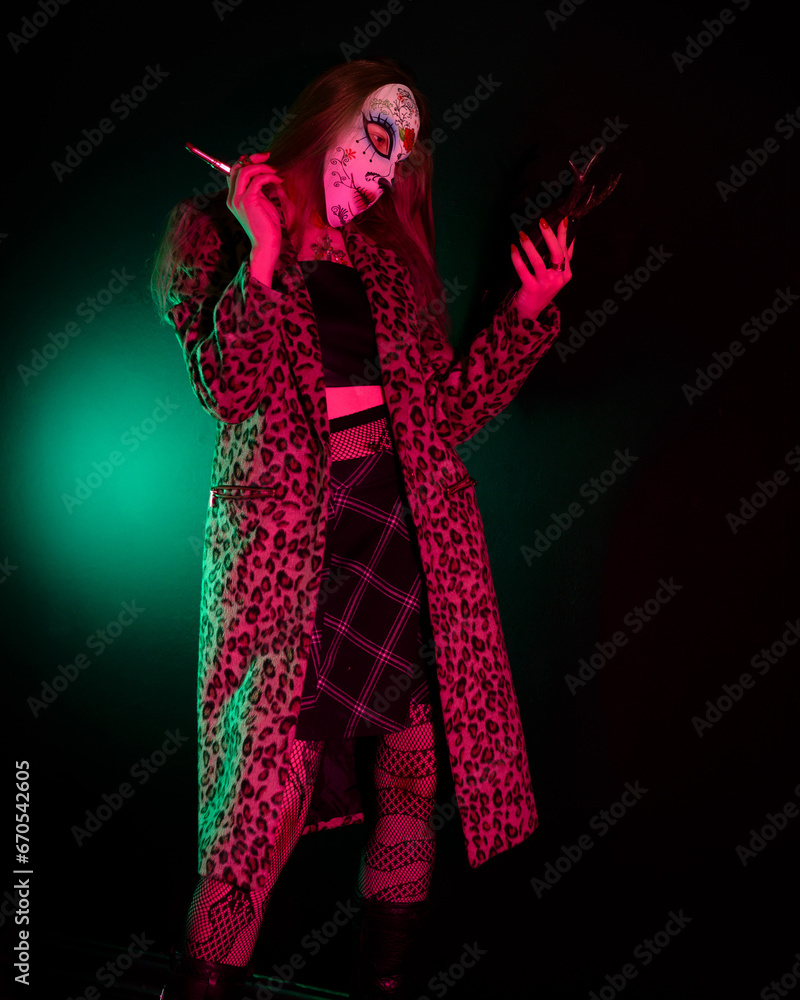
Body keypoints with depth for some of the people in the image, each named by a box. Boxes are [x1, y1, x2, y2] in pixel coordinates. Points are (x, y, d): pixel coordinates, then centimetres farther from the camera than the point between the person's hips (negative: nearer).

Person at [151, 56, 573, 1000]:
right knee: (276, 791, -7)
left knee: (412, 770, 5)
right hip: (288, 535, -4)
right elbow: (228, 389, -9)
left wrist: (528, 312, 6)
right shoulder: (217, 236, 7)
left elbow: (443, 410, 12)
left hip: (409, 532, 5)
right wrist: (264, 252, -12)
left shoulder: (389, 259, 18)